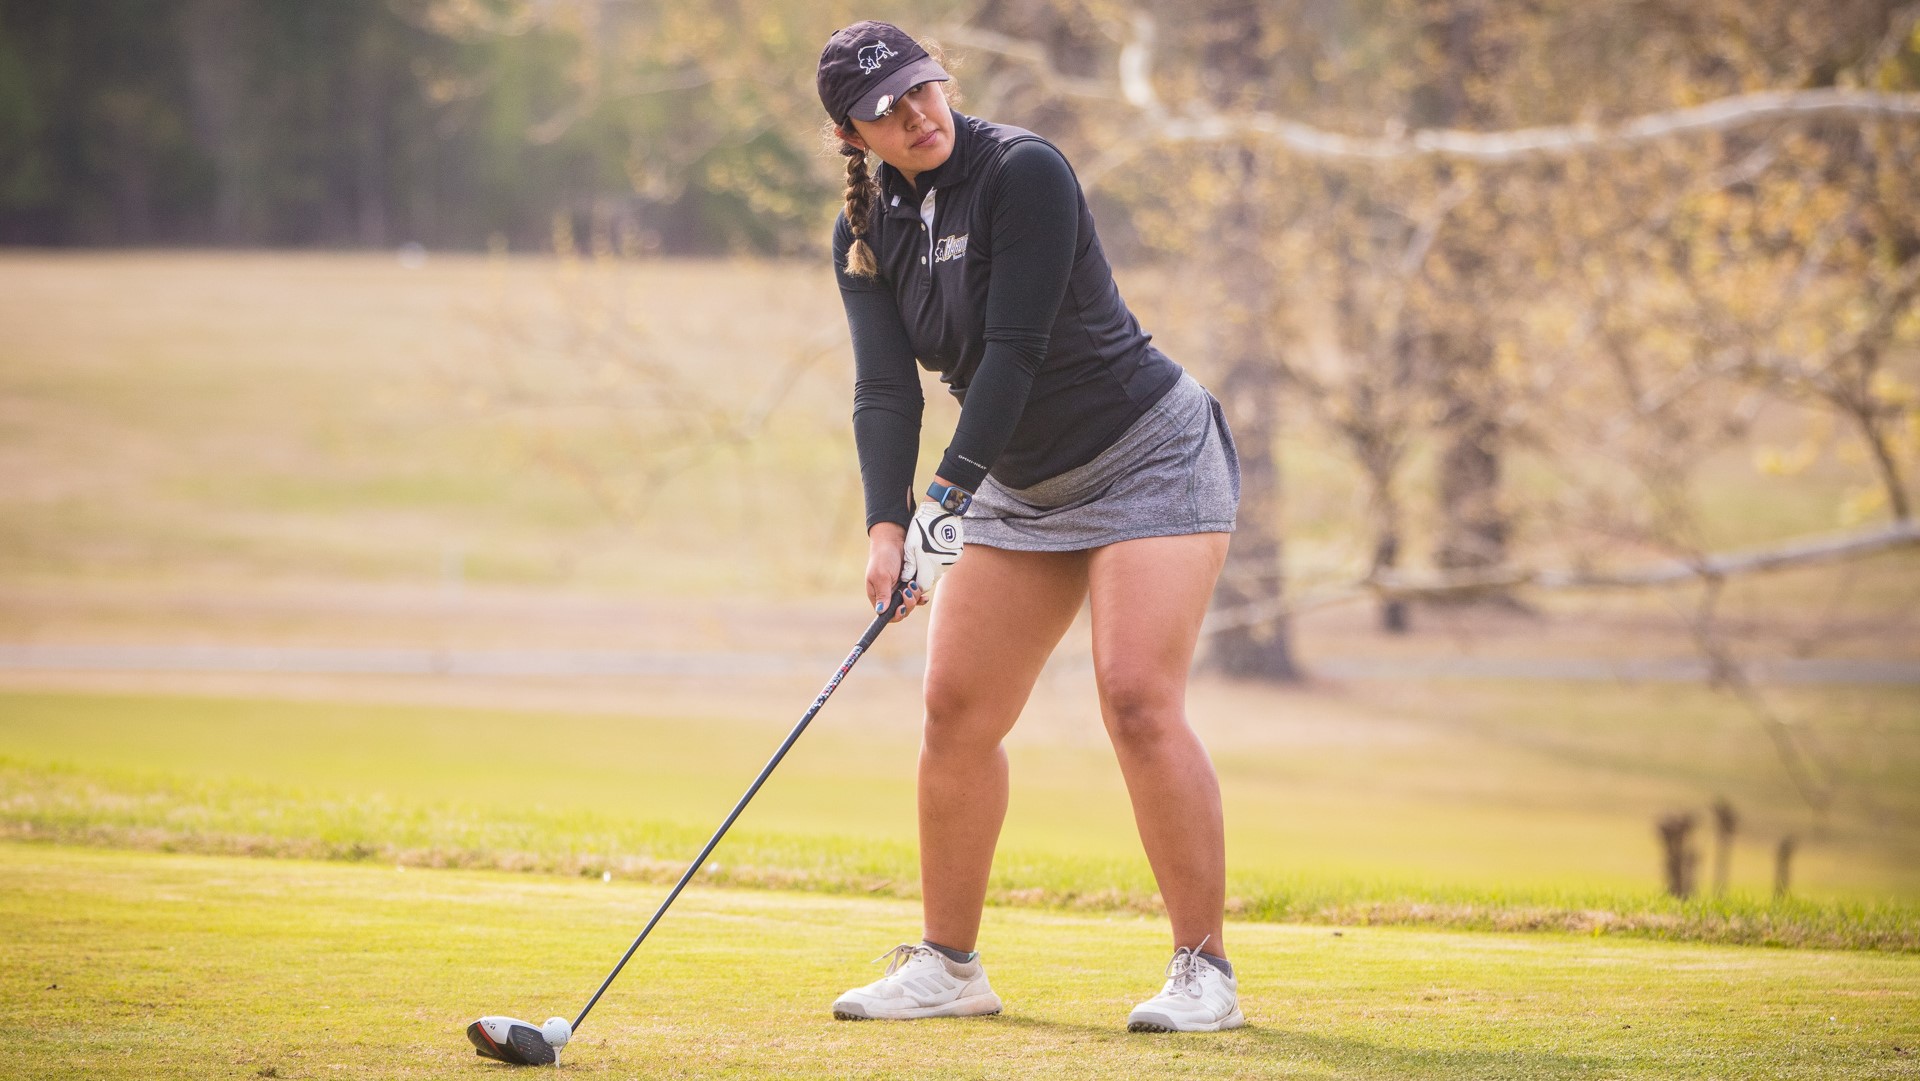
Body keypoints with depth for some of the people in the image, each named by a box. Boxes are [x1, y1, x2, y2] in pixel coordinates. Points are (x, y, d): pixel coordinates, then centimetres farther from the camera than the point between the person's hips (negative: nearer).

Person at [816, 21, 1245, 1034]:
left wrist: (950, 494, -29)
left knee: (1137, 700, -19)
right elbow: (884, 388, -8)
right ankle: (948, 965, 14)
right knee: (954, 710, 2)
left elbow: (1014, 348, -24)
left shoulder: (1024, 172, -19)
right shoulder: (865, 233, 1)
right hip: (1021, 486, 7)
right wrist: (886, 524, -23)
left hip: (1149, 456, -7)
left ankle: (1204, 971, -14)